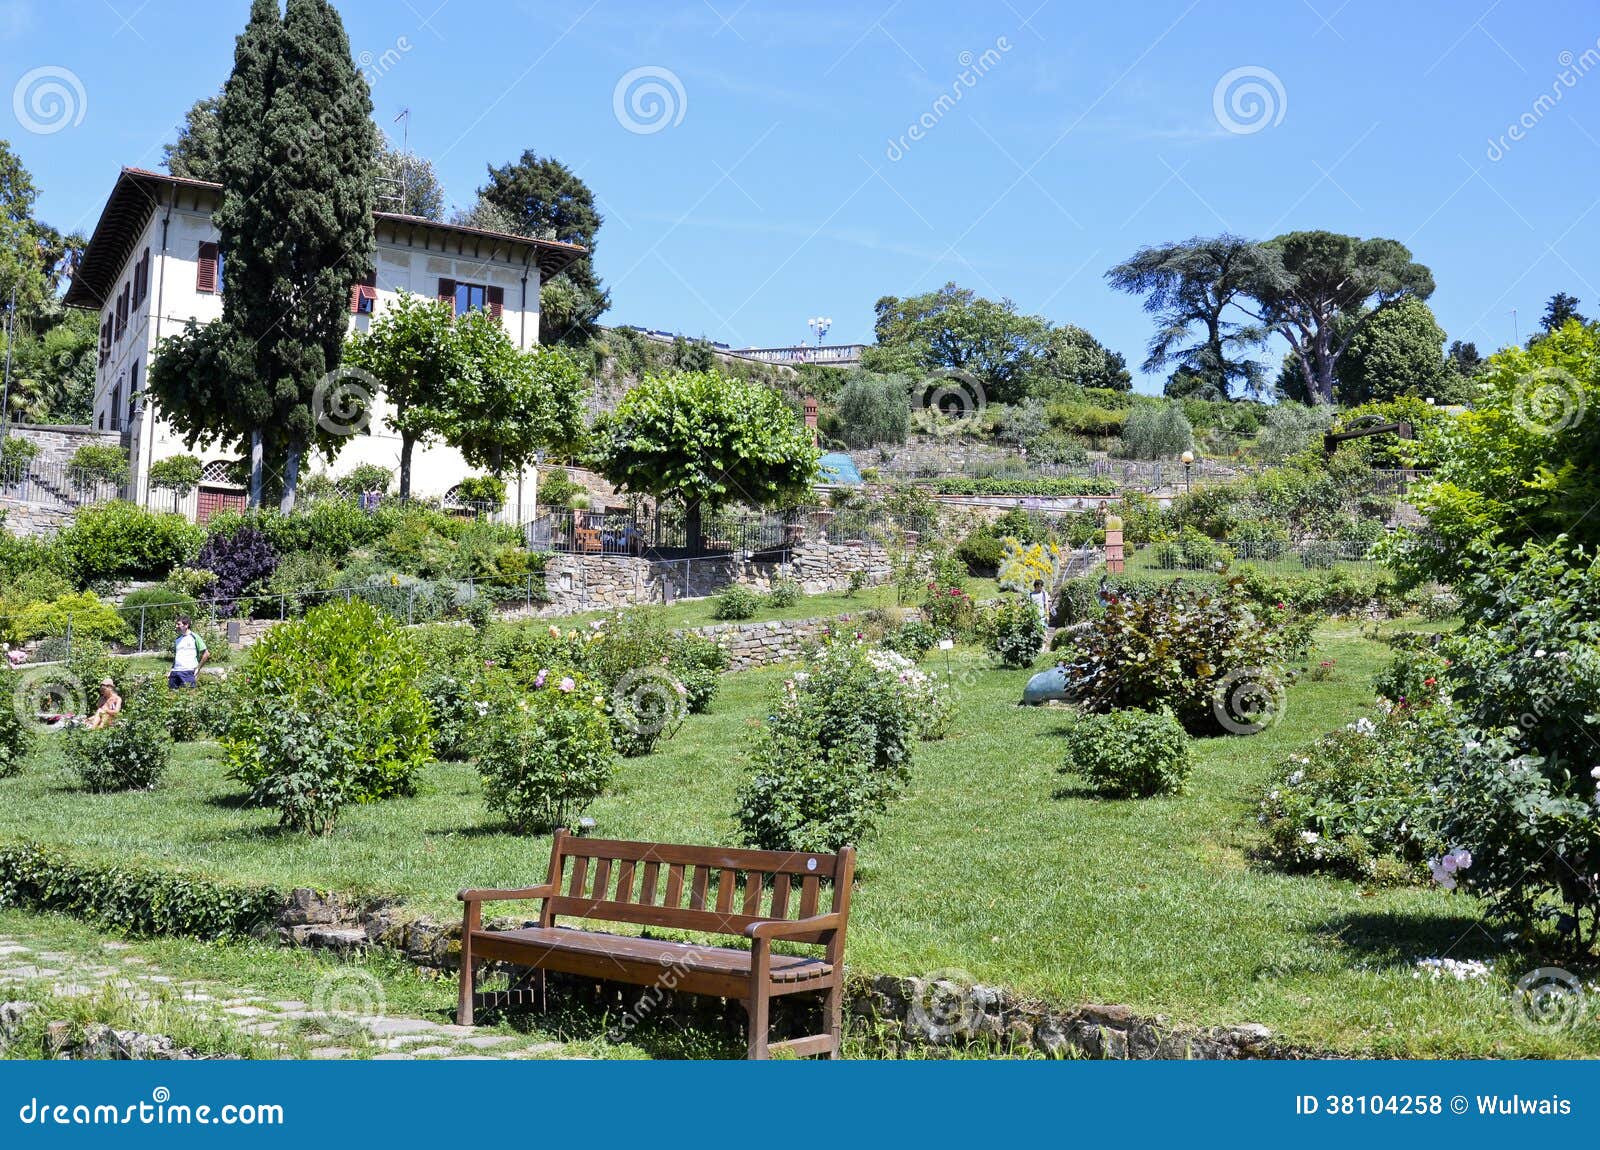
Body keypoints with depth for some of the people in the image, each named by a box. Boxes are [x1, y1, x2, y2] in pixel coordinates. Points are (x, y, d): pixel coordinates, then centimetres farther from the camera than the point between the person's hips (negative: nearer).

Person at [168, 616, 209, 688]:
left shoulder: (194, 637, -1)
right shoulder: (178, 639, 17)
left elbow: (206, 654, -2)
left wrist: (198, 668, -4)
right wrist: (171, 671, 16)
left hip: (188, 672, -6)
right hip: (175, 671, 6)